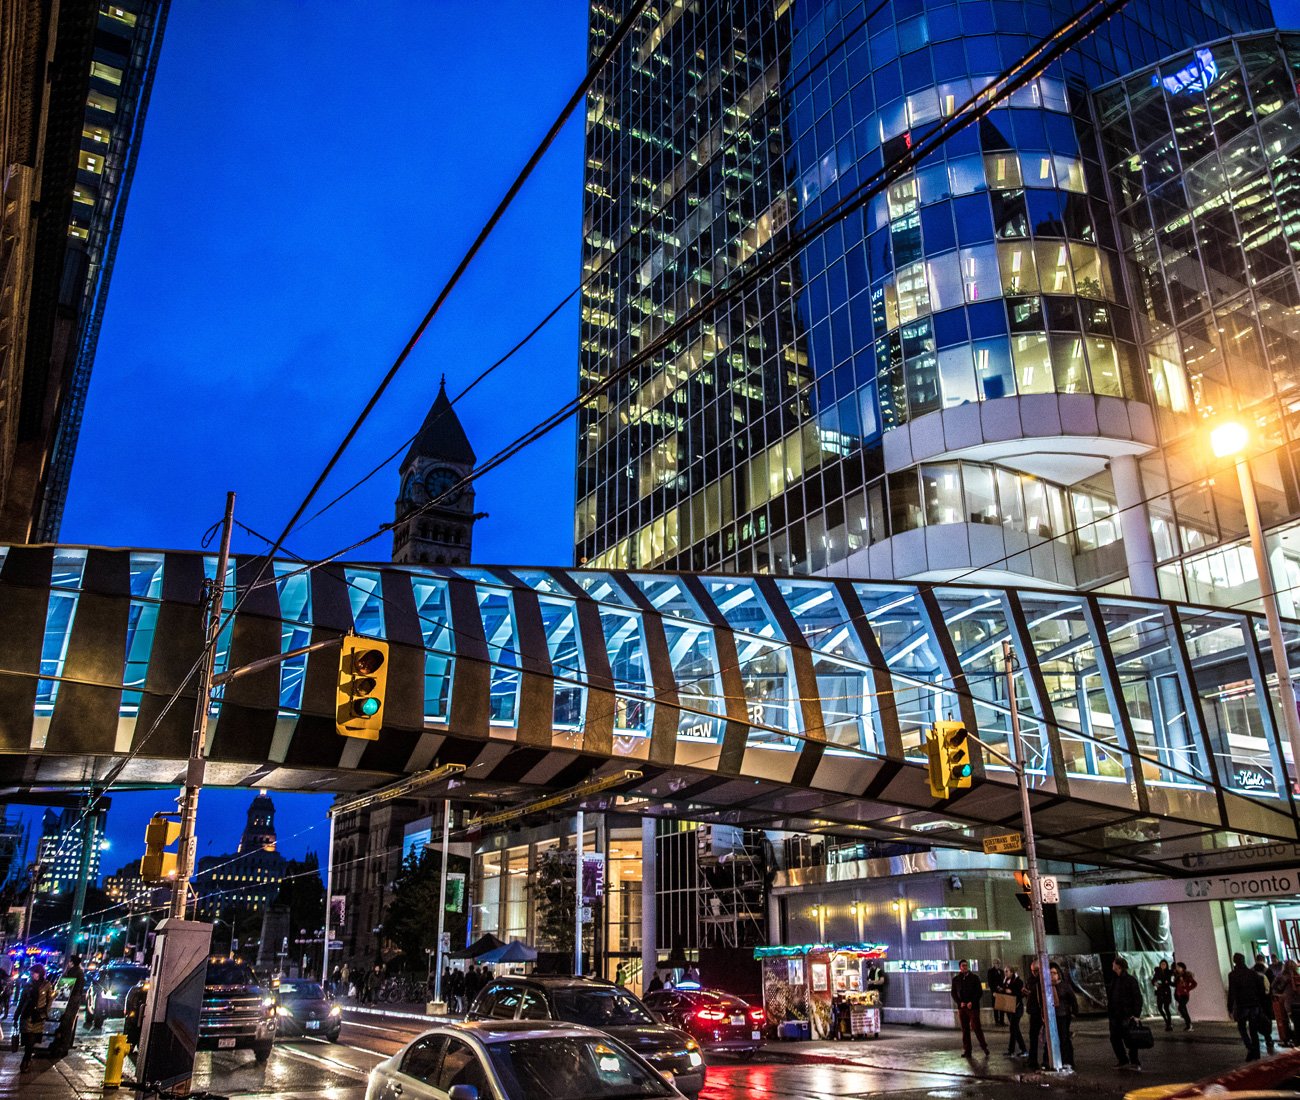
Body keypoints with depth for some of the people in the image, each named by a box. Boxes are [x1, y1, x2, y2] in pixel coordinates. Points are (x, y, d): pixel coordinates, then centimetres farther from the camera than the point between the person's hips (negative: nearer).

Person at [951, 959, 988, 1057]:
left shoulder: (974, 977, 1)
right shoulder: (956, 979, 8)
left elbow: (980, 992, -1)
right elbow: (953, 993, 10)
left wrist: (972, 1002, -11)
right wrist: (960, 1002, -6)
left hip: (973, 1006, -3)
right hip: (962, 1007, 3)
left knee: (976, 1027, -7)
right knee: (965, 1029, 5)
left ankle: (983, 1045, 12)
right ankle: (966, 1050, 10)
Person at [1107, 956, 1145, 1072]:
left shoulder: (1130, 980, -9)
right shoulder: (1114, 980, 13)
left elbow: (1138, 998, -11)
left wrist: (1137, 1014, -16)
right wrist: (1109, 1012, 14)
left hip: (1127, 1015, -7)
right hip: (1114, 1015, 7)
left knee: (1129, 1040, -4)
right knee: (1115, 1038, 9)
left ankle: (1135, 1063, 6)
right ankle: (1122, 1061, 20)